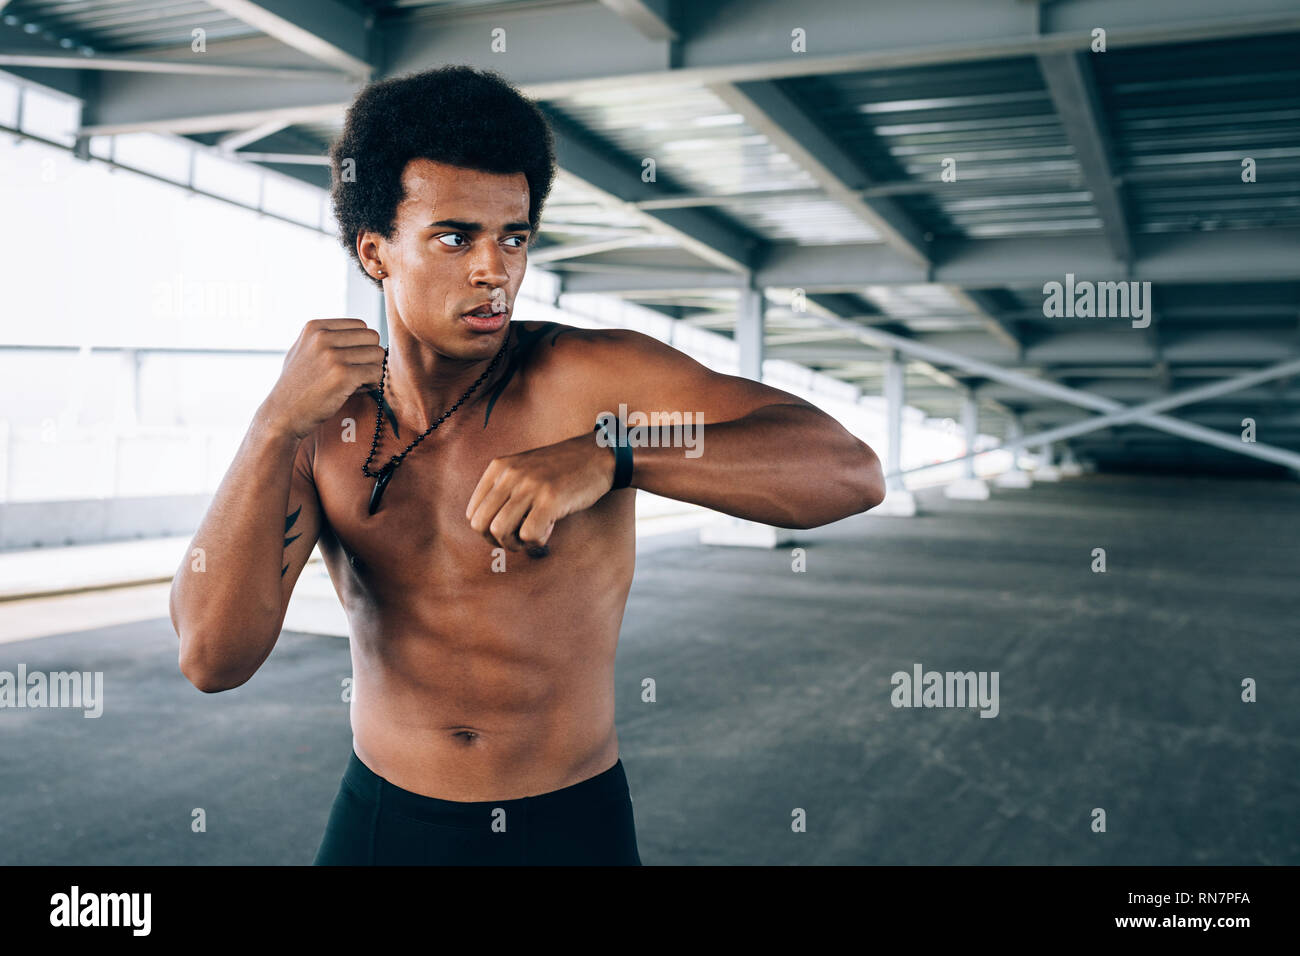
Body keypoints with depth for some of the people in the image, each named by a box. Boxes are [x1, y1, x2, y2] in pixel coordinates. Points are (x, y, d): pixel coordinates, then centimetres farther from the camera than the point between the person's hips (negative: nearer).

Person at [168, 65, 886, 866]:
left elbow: (851, 473, -26)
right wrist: (278, 424, -23)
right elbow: (214, 659, -15)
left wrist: (608, 457, -37)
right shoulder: (321, 429, -6)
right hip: (381, 821, 3)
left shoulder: (596, 376, -16)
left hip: (572, 826, -2)